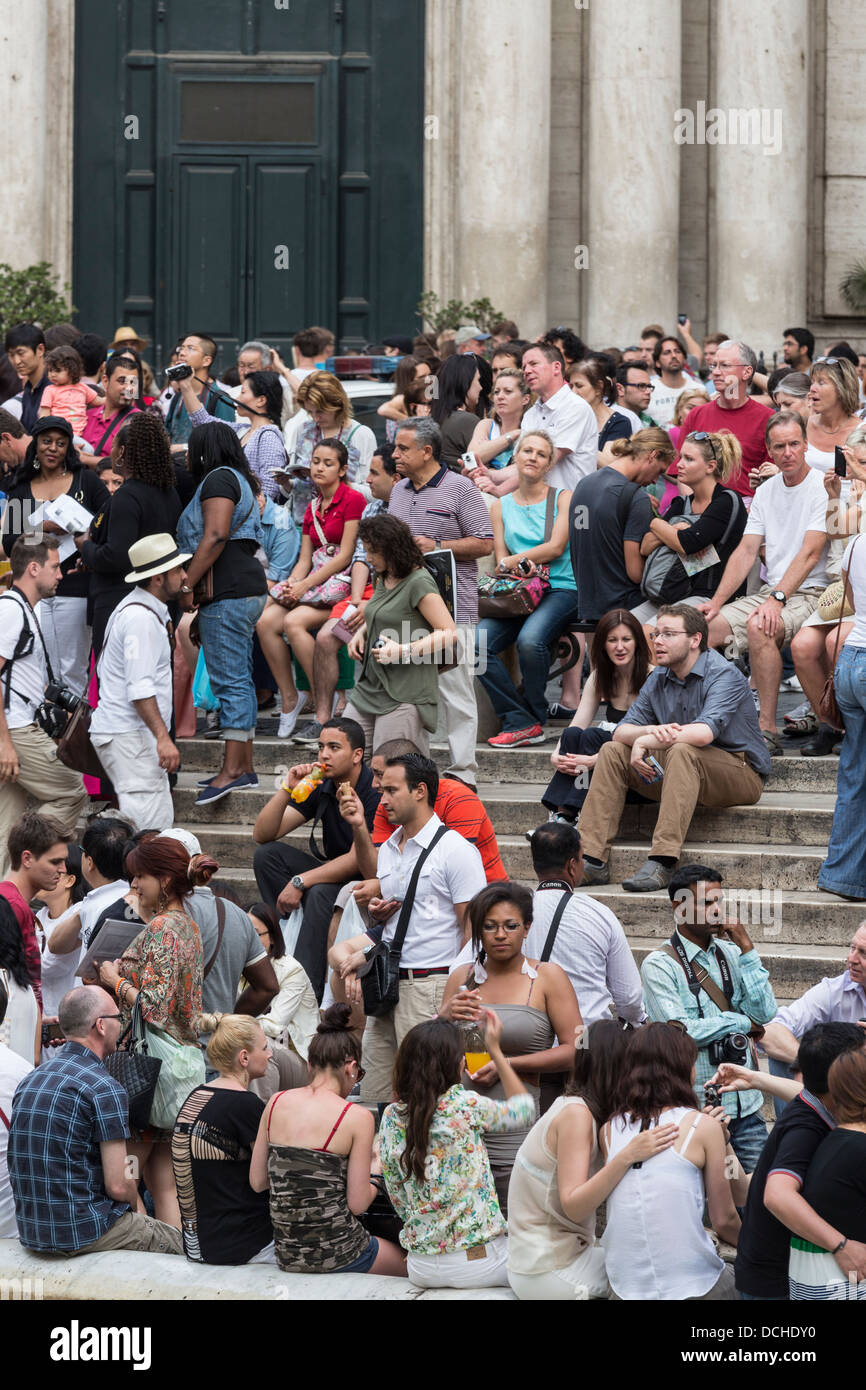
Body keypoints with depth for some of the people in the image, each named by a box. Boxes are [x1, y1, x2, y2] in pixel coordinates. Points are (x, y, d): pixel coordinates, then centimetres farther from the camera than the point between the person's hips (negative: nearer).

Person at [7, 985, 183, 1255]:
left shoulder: (28, 1082, 10)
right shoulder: (104, 1090, -15)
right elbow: (118, 1185, -18)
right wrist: (135, 1206, 6)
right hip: (84, 1232, -8)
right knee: (180, 1243, 10)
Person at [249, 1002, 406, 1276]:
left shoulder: (277, 1103, 3)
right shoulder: (357, 1117, -12)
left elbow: (257, 1182, 6)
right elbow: (357, 1203, -11)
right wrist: (376, 1178, 10)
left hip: (286, 1254, 6)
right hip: (335, 1254, -6)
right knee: (408, 1263, 24)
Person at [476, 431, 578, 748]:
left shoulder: (562, 498, 6)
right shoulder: (501, 507, 17)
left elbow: (556, 547, -4)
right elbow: (501, 559, 10)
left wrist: (512, 560, -3)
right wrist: (524, 565, -12)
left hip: (561, 589, -4)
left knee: (530, 639, -34)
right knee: (478, 642, -24)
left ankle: (534, 719, -14)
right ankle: (519, 722, -19)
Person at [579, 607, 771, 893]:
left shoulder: (724, 675, -15)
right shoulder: (659, 678, 8)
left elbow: (704, 733, -32)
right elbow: (621, 732, 2)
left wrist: (645, 741, -21)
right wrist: (651, 731, -22)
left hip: (740, 773, -7)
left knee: (682, 752, -36)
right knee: (613, 752, -6)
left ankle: (662, 863, -42)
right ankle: (592, 860, -16)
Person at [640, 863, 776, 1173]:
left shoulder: (730, 953, 10)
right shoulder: (659, 965, -7)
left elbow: (765, 1013, -1)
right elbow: (679, 1031, -16)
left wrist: (746, 948, -6)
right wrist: (742, 1023, -6)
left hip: (745, 1105, 5)